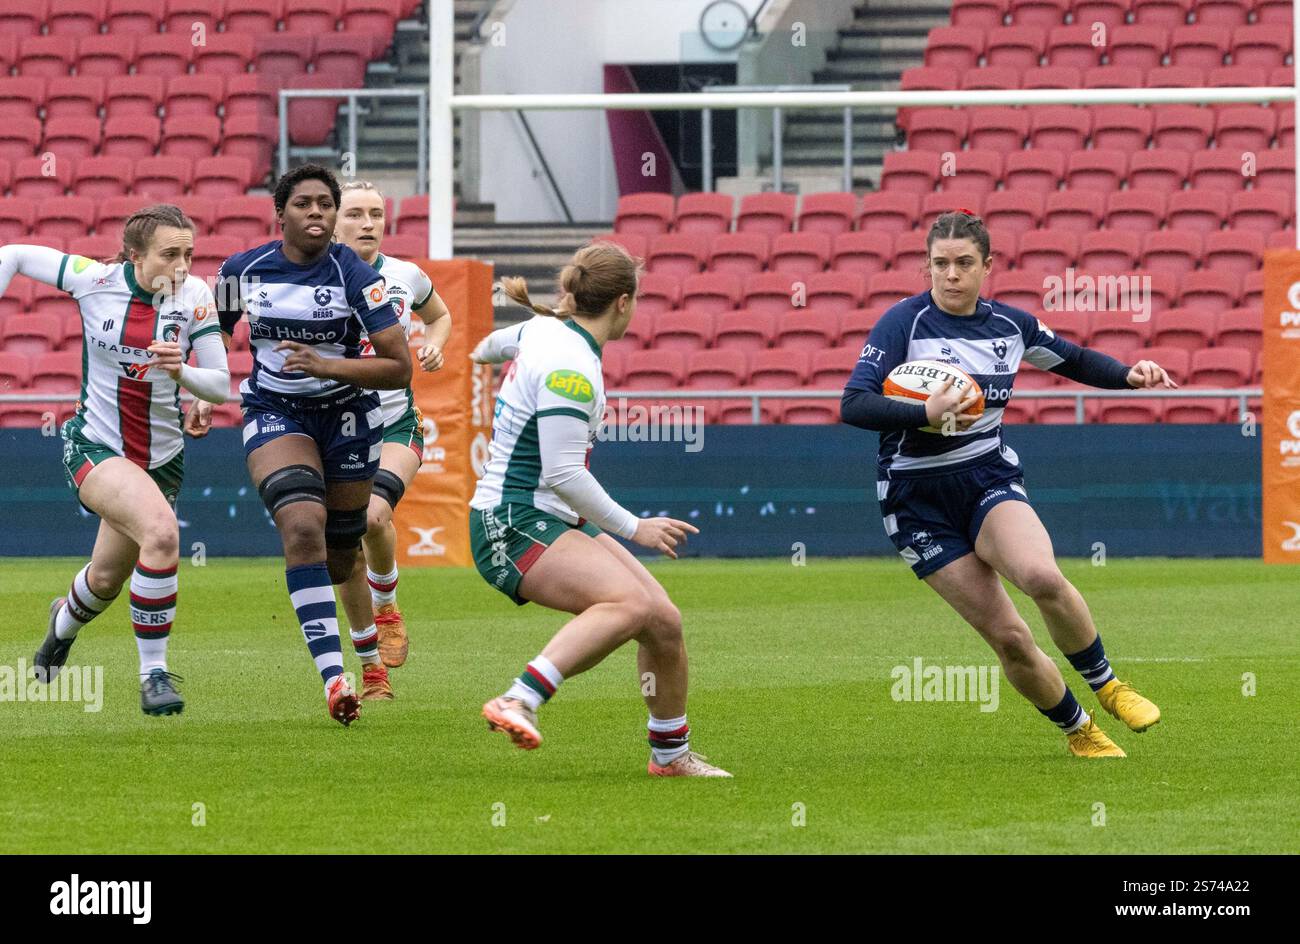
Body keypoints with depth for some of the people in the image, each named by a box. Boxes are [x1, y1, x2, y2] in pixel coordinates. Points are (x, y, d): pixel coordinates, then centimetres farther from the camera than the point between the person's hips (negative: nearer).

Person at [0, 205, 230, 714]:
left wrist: (182, 372, -26)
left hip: (161, 456, 4)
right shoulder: (94, 280, -14)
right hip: (95, 447, -4)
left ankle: (65, 620, 58)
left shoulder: (194, 295, -9)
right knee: (161, 531, -32)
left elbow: (221, 386, -7)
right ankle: (154, 675, -20)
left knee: (107, 580, 19)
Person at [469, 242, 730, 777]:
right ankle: (519, 701, -41)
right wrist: (632, 528, -14)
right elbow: (562, 473, -23)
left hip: (560, 526, 10)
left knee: (663, 620, 2)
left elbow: (500, 341, 36)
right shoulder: (571, 366, -19)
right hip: (514, 527, -10)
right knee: (631, 602, -34)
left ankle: (671, 754, 19)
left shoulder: (545, 330, 10)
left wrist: (486, 352, 61)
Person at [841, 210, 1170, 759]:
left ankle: (1106, 685, -8)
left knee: (1041, 576, -31)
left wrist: (1128, 375, 3)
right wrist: (926, 414, -34)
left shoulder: (1009, 324, 4)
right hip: (918, 500, -2)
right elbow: (854, 405, -19)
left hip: (989, 477, 2)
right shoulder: (905, 322, -10)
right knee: (1008, 638, -8)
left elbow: (1074, 360, 22)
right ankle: (1079, 732, 15)